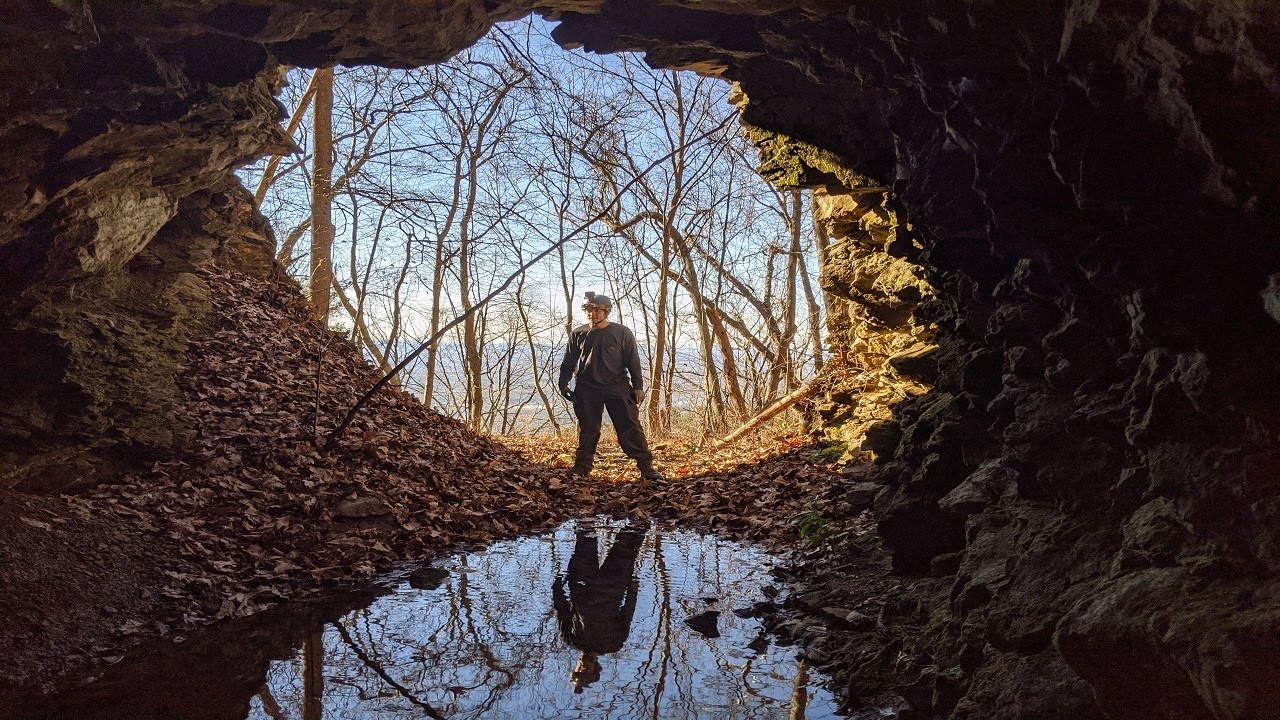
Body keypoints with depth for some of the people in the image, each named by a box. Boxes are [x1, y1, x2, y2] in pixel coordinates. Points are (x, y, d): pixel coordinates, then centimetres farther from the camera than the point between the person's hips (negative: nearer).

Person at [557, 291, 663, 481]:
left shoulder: (622, 333, 2)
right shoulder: (578, 335, 8)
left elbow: (633, 362, 3)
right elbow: (568, 362, 15)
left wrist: (638, 386, -2)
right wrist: (563, 384, 7)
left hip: (617, 388, -2)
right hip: (587, 389, 2)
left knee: (630, 428, -5)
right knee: (587, 431, 5)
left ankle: (646, 467, -4)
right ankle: (581, 468, 13)